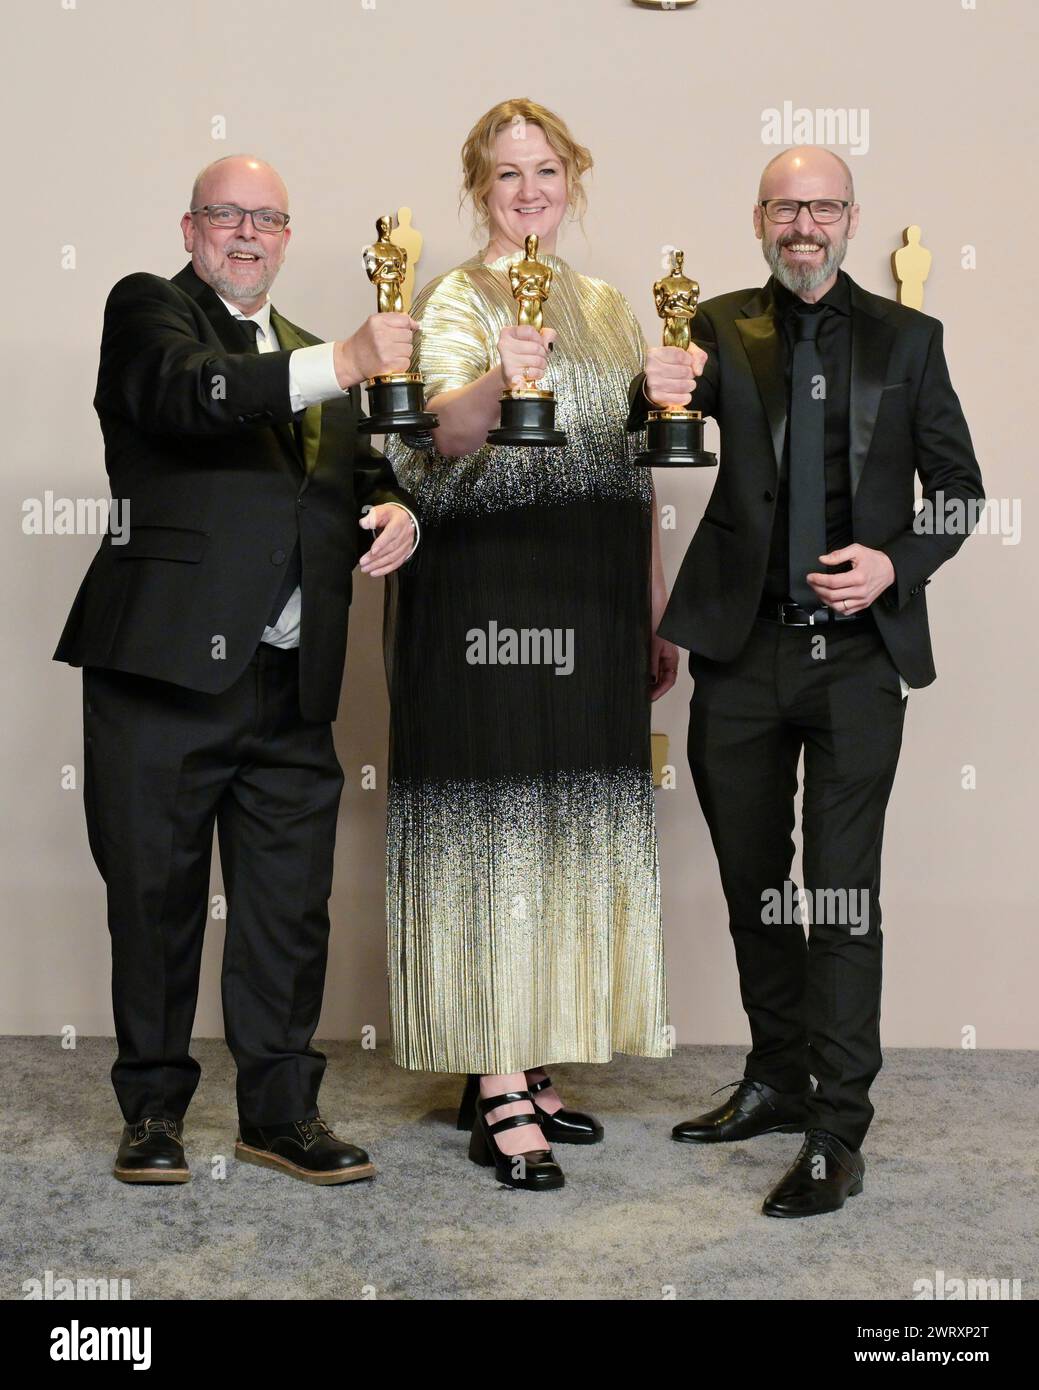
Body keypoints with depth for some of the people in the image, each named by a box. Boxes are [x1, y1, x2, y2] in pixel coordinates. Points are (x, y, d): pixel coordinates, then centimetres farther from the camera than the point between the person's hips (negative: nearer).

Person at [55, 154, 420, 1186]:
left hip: (291, 683, 5)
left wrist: (395, 511, -1)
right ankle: (153, 1110, 19)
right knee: (154, 898, 5)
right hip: (163, 669, -5)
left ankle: (281, 1112, 19)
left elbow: (363, 475, 25)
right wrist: (340, 365, -30)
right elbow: (185, 394, -19)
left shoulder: (317, 363, 21)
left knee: (290, 906, 7)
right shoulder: (148, 309, 3)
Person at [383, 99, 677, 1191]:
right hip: (487, 592, -6)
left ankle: (528, 1063, 20)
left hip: (593, 603, 6)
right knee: (496, 827, -5)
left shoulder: (606, 308, 16)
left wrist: (655, 610, 14)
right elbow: (444, 430, -21)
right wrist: (499, 382, -42)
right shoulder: (455, 298, -2)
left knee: (569, 830, 9)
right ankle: (498, 1096, -1)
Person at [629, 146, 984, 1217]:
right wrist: (656, 394, -35)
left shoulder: (908, 339, 6)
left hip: (856, 654, -2)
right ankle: (777, 1081, 31)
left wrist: (896, 564, -11)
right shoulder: (721, 329, 5)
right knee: (751, 880, 14)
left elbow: (959, 487, 7)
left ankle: (837, 1137, 3)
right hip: (741, 649, 2)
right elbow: (644, 439, -12)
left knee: (842, 892, -4)